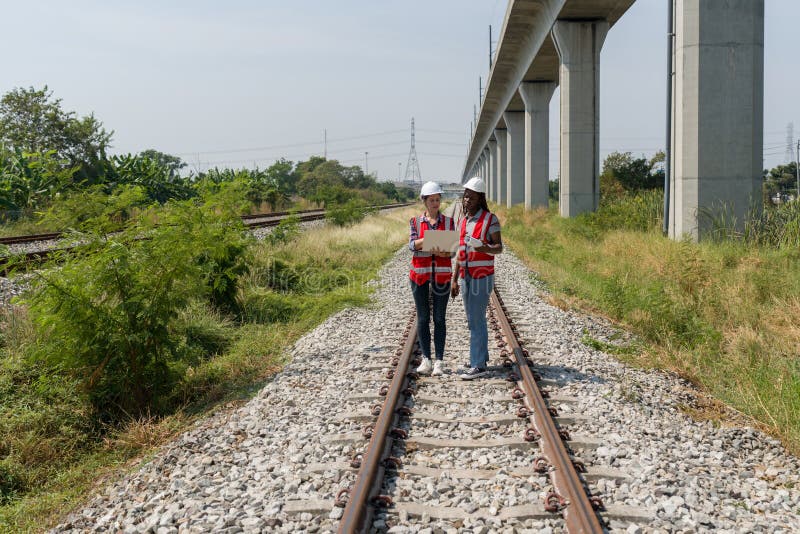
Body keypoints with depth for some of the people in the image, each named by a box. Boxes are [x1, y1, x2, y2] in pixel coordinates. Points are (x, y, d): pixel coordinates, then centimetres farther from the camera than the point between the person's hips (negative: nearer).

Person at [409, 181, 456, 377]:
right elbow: (412, 245, -6)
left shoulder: (448, 222, 5)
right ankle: (426, 359, 10)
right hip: (420, 273, 1)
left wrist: (443, 253, -20)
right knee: (423, 318, 4)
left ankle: (439, 361, 2)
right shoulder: (416, 221, 5)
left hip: (442, 274, 0)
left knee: (439, 318, 0)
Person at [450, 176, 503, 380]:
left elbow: (499, 247, -9)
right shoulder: (464, 220, 13)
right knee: (475, 320, 11)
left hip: (482, 277, -7)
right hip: (466, 277, 7)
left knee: (476, 321, -10)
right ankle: (480, 359, 19)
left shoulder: (490, 219, -8)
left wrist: (484, 248, -32)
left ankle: (478, 365, -7)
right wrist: (454, 280, 14)